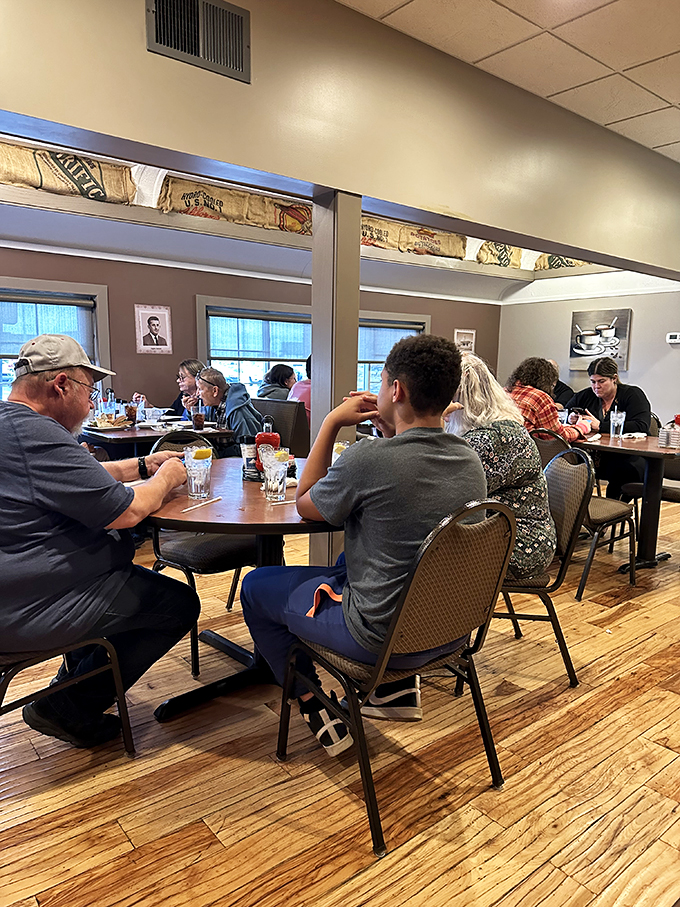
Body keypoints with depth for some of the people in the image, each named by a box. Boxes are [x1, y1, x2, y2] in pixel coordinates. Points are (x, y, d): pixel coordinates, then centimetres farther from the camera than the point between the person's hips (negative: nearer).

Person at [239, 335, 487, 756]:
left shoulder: (368, 459, -28)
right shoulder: (471, 460, -7)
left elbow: (305, 505, -7)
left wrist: (331, 423, -4)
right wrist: (390, 429, 5)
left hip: (379, 637, -7)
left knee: (256, 586, 12)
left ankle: (316, 707, 18)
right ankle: (399, 684, 30)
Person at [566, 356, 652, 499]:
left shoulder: (633, 394, 0)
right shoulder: (585, 396, 13)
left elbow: (641, 426, -16)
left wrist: (600, 426, -19)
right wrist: (570, 419, -7)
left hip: (628, 456, -3)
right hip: (594, 457, 4)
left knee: (623, 470, -39)